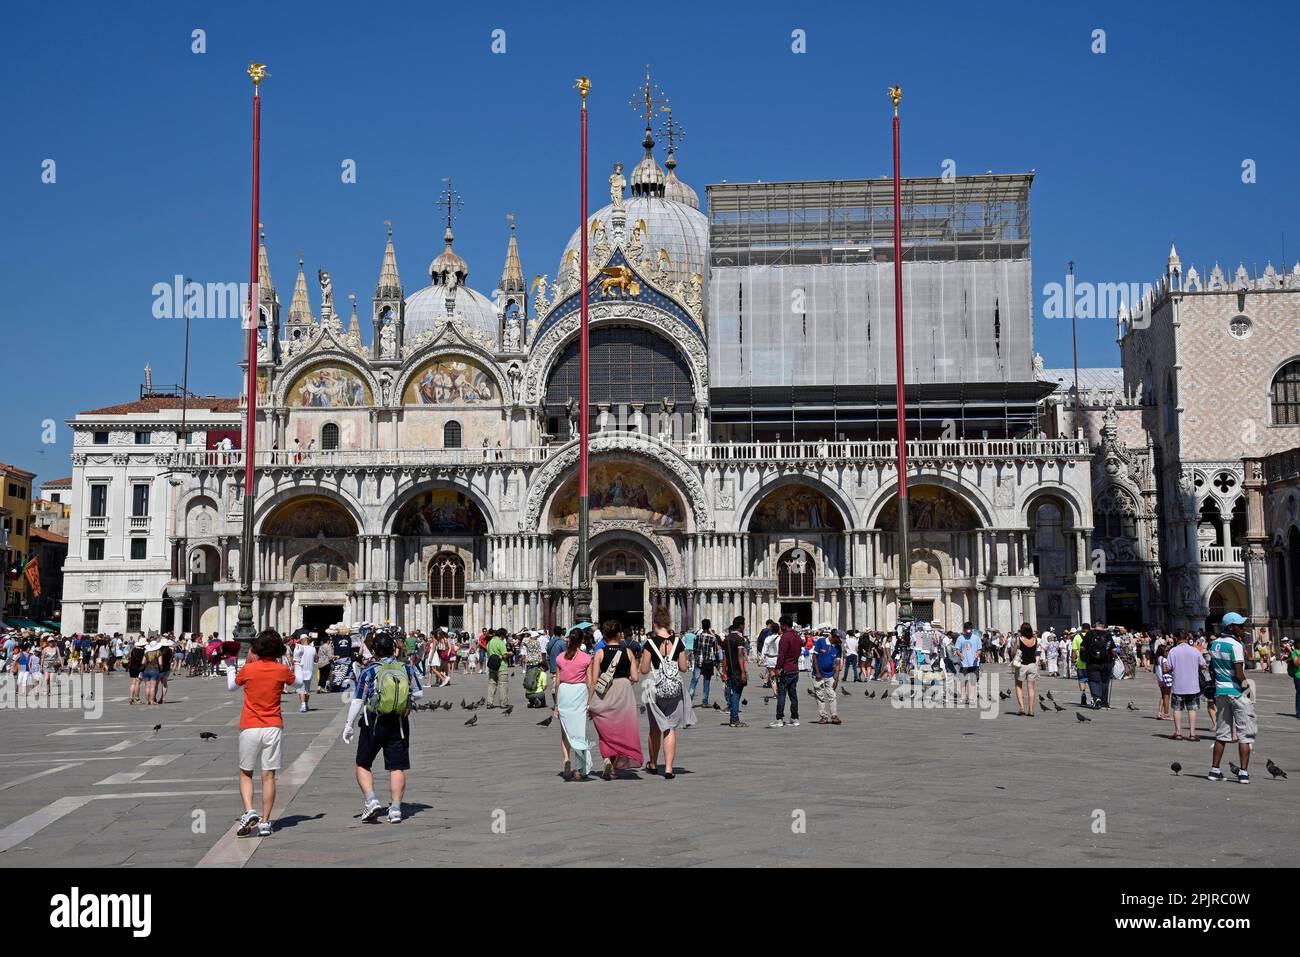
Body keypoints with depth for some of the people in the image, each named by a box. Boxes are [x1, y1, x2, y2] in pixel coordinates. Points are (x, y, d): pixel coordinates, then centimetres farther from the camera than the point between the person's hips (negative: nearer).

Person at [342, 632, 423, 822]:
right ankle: (395, 809, 3)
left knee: (363, 765, 10)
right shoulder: (407, 668, 0)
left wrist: (349, 725, 1)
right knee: (397, 767, 6)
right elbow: (419, 694, 7)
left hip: (374, 723, -2)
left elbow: (358, 701, -6)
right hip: (399, 723, 2)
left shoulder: (369, 671, -6)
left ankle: (371, 800, -6)